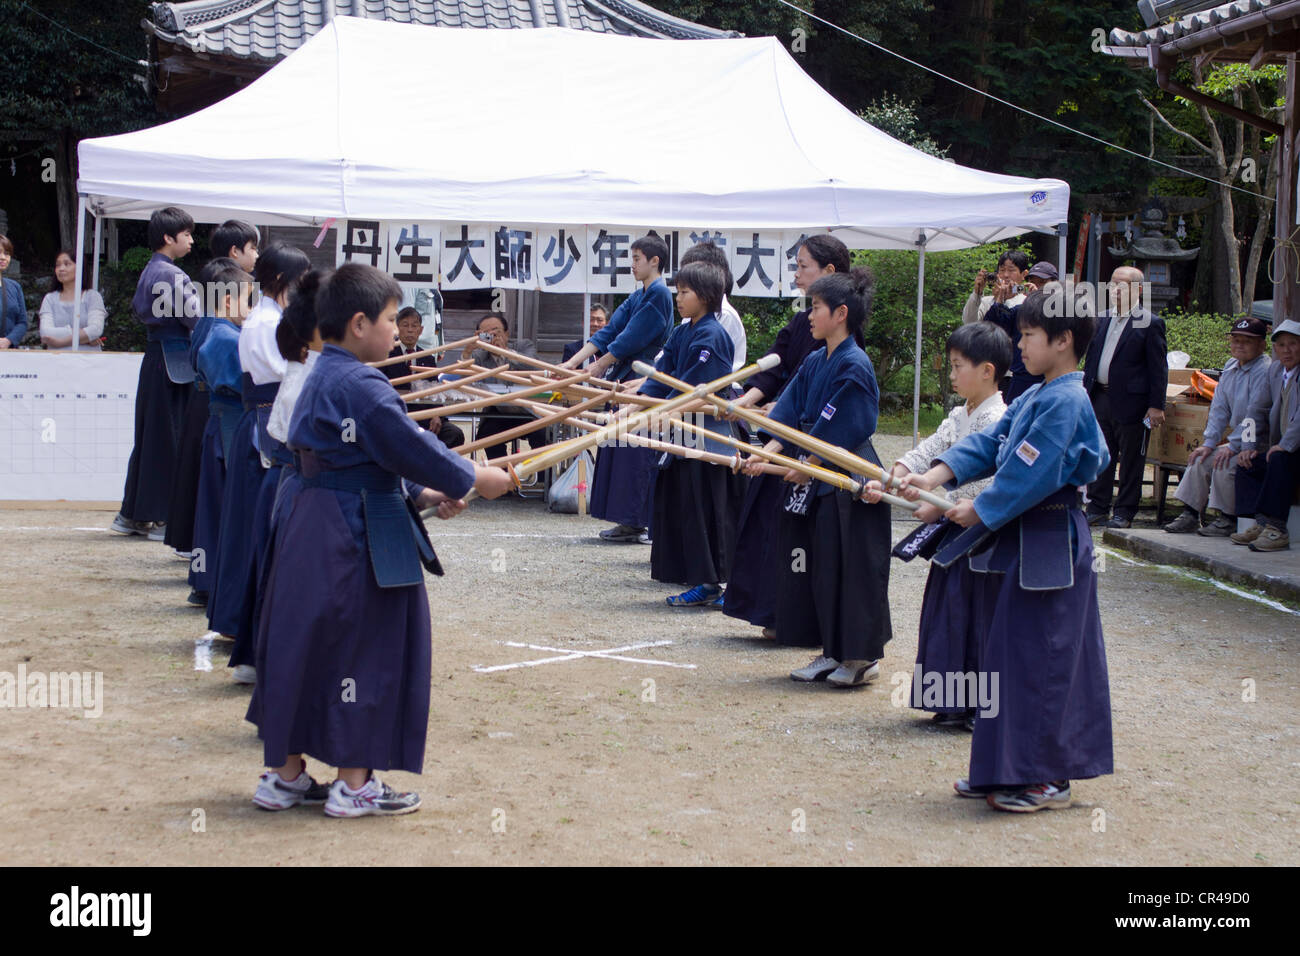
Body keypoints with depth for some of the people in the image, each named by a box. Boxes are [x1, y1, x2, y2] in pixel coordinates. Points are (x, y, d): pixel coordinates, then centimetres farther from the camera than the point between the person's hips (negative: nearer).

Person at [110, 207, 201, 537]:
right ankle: (161, 519, 1)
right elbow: (195, 319, -18)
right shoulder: (172, 275, -16)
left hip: (155, 357, 9)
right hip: (175, 362, -9)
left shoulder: (150, 272, 13)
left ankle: (132, 514, 19)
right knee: (170, 436, -3)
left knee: (149, 434, 13)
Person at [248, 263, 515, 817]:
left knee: (304, 647, 14)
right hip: (360, 538, -10)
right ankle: (353, 785, 9)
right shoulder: (363, 386, -18)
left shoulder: (320, 380, 14)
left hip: (312, 530, 10)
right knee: (363, 651, 1)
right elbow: (412, 448, -17)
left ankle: (285, 775, 22)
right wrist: (475, 480, -5)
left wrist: (421, 495, 15)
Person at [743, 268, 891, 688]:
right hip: (818, 481, 9)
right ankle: (834, 652, 20)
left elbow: (840, 432, -18)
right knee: (820, 566, 11)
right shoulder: (814, 363, 10)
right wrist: (766, 454, -7)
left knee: (851, 567, -2)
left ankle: (864, 657, 8)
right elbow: (789, 416, 7)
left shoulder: (854, 366, -16)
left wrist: (806, 468, -11)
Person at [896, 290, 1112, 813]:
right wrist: (937, 476, -1)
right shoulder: (1036, 398, 13)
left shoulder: (1066, 402, -18)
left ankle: (1046, 778, 5)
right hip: (1017, 543, 10)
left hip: (1047, 549, -10)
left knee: (1040, 661, -4)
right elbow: (989, 443, 12)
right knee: (1008, 655, 15)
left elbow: (1030, 475, -22)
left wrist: (978, 510, -14)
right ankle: (1006, 771, 24)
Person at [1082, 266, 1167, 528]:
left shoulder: (1150, 324, -6)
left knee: (1130, 460, 3)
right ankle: (1097, 508, 20)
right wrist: (1085, 390, 12)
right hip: (1100, 398, 6)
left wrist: (1156, 405, -11)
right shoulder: (1103, 318, 11)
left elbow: (1158, 368, -7)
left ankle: (1124, 512, 10)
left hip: (1130, 401, -6)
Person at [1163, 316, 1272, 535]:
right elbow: (1219, 409, 11)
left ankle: (1228, 520, -11)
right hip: (1239, 439, 9)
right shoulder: (1230, 367, 10)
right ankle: (1190, 515, 5)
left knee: (1225, 464, -26)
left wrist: (1233, 446, -22)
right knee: (1201, 459, 1)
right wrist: (1209, 443, 2)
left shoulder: (1264, 371, -18)